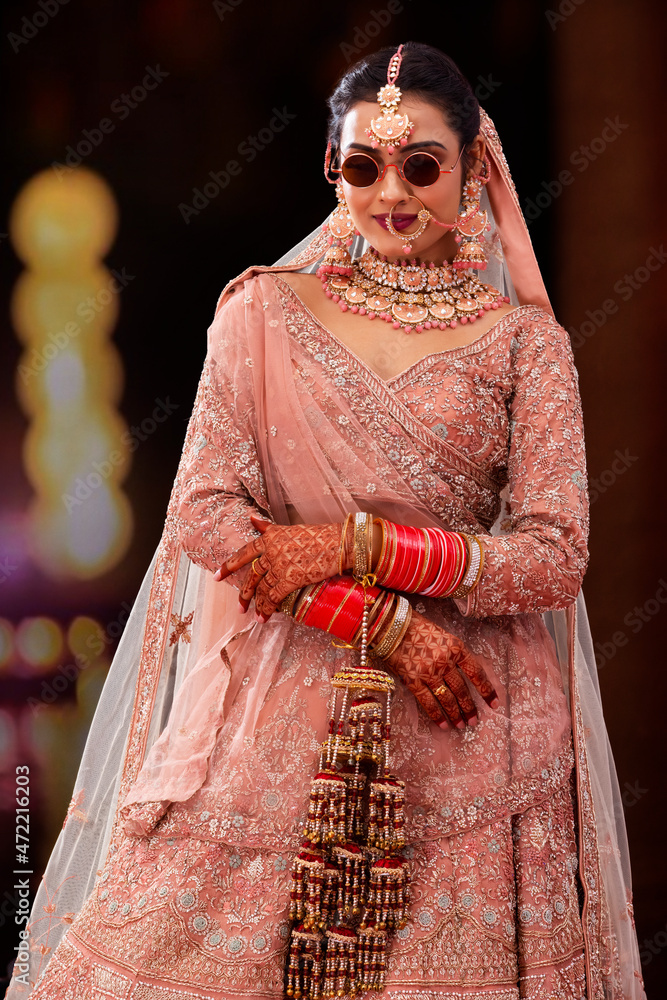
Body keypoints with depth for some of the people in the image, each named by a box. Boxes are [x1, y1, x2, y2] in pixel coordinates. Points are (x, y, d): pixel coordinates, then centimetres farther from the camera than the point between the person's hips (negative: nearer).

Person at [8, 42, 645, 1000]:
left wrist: (357, 543, -13)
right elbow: (203, 511, -3)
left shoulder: (525, 342, 4)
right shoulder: (266, 310, 5)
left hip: (460, 728, 0)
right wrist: (384, 623, -11)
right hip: (279, 706, 1)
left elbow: (556, 559, -3)